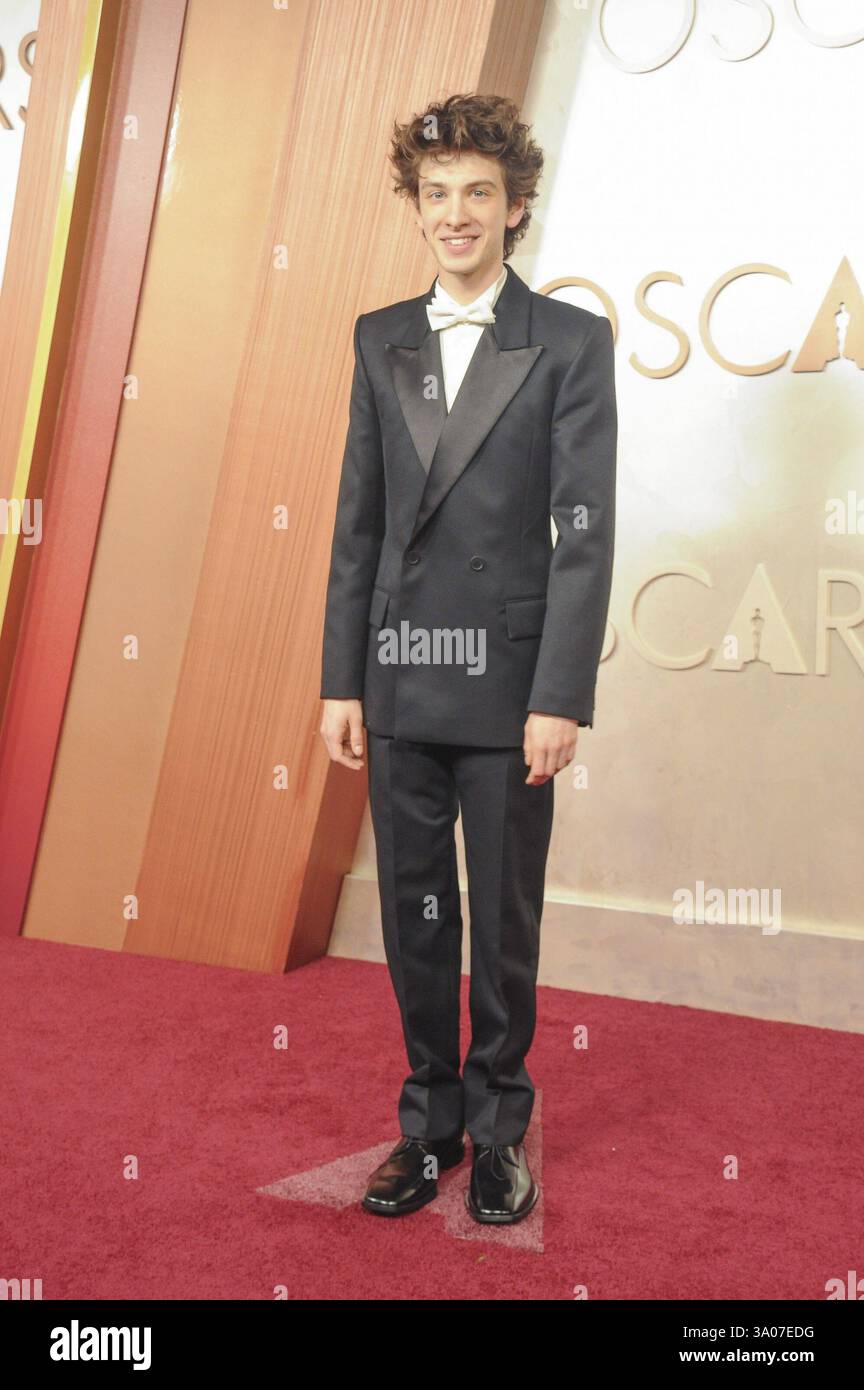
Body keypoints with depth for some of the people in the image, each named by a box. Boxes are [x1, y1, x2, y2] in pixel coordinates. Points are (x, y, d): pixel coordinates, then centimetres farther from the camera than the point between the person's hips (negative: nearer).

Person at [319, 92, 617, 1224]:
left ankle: (500, 1130, 29)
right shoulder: (381, 340, 10)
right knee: (414, 915, 12)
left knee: (505, 920, 9)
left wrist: (561, 698, -13)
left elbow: (587, 531, -6)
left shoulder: (570, 342, -1)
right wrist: (342, 682, 5)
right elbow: (358, 524, 9)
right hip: (400, 681, 4)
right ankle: (430, 1122, 30)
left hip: (508, 684, -3)